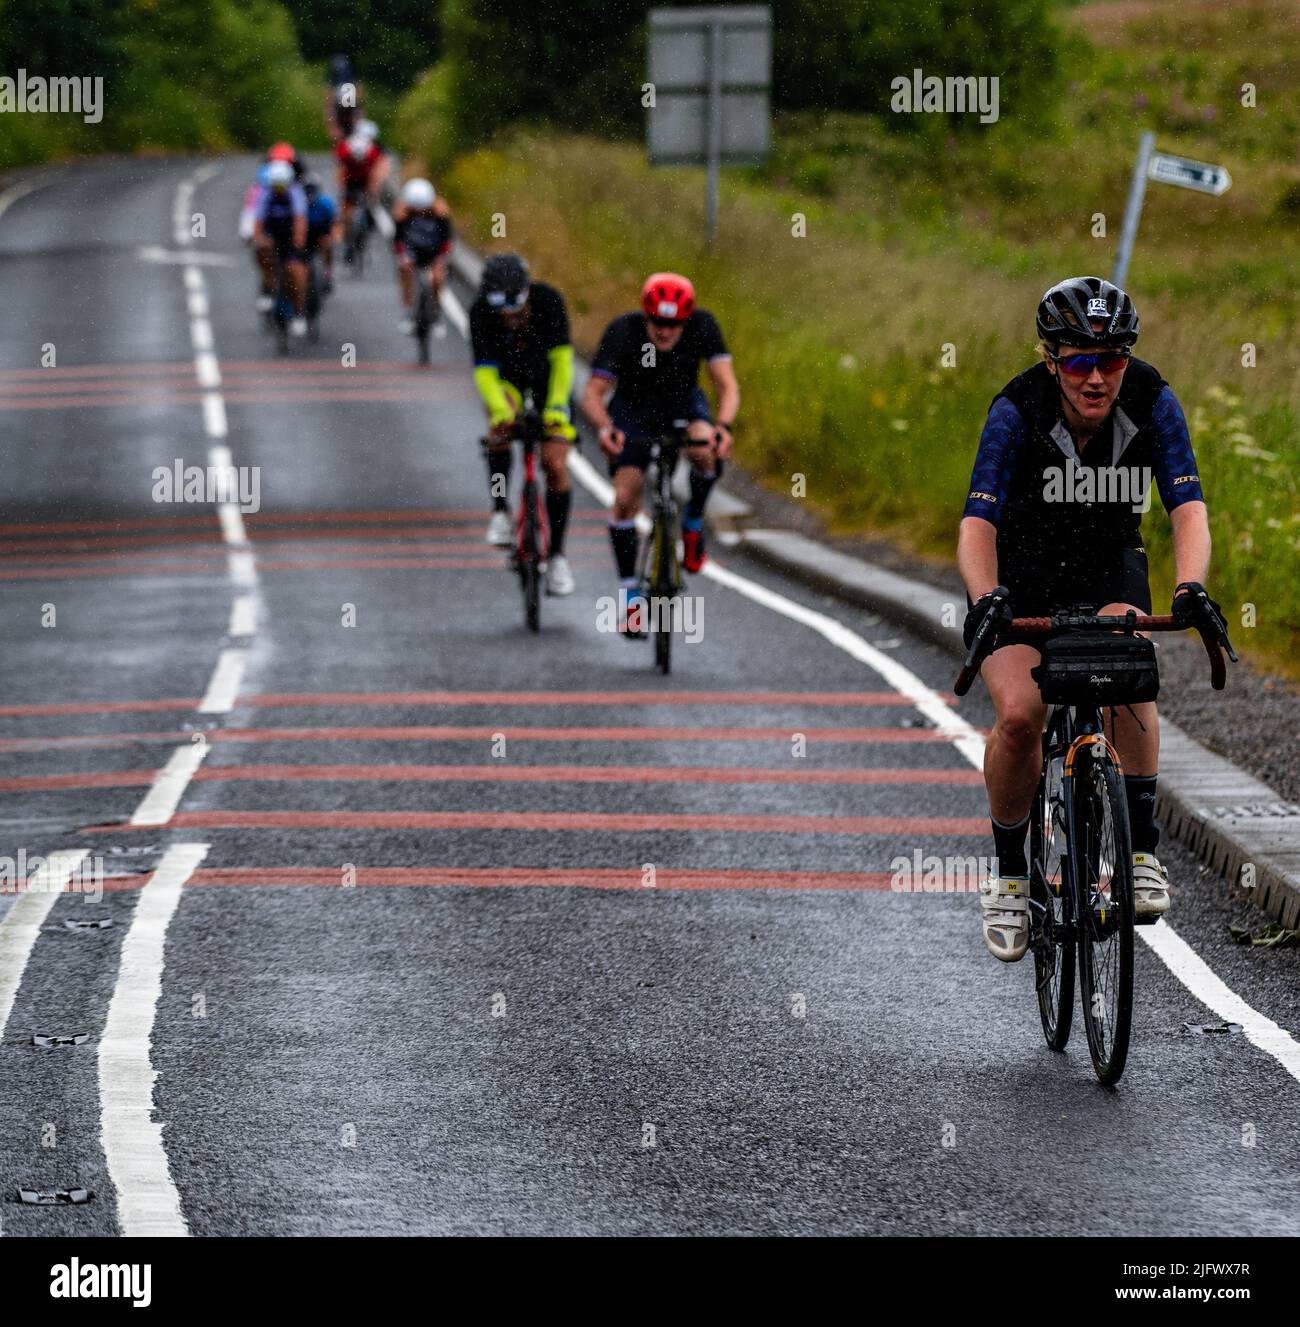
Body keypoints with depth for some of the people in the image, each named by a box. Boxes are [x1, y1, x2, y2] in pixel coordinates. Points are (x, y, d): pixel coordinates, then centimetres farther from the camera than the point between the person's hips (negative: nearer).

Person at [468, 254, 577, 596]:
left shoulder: (548, 300, -30)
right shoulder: (481, 312, -29)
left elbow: (562, 357, -30)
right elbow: (485, 372, -31)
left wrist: (557, 406, -43)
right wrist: (500, 409, -50)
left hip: (548, 377, 0)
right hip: (505, 377, 0)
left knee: (555, 466, -9)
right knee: (501, 424, -35)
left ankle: (557, 556, 2)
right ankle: (500, 511, -22)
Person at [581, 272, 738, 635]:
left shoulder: (703, 326, -25)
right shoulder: (622, 332, -28)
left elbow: (728, 386, -27)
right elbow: (593, 394, -29)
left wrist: (724, 425, -48)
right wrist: (604, 428, -51)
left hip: (683, 404, 1)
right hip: (632, 408, -1)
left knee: (705, 451, -33)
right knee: (625, 498, -16)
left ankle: (693, 520, -4)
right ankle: (629, 594, -3)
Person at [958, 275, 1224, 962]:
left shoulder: (1152, 403, -22)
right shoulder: (1018, 411, -27)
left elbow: (1189, 508, -29)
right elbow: (978, 524, -35)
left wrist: (1190, 588, -48)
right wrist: (986, 600, -54)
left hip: (1109, 569, 2)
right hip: (1020, 574, -2)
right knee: (1019, 715, -21)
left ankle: (1141, 848, -15)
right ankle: (1008, 873, 1)